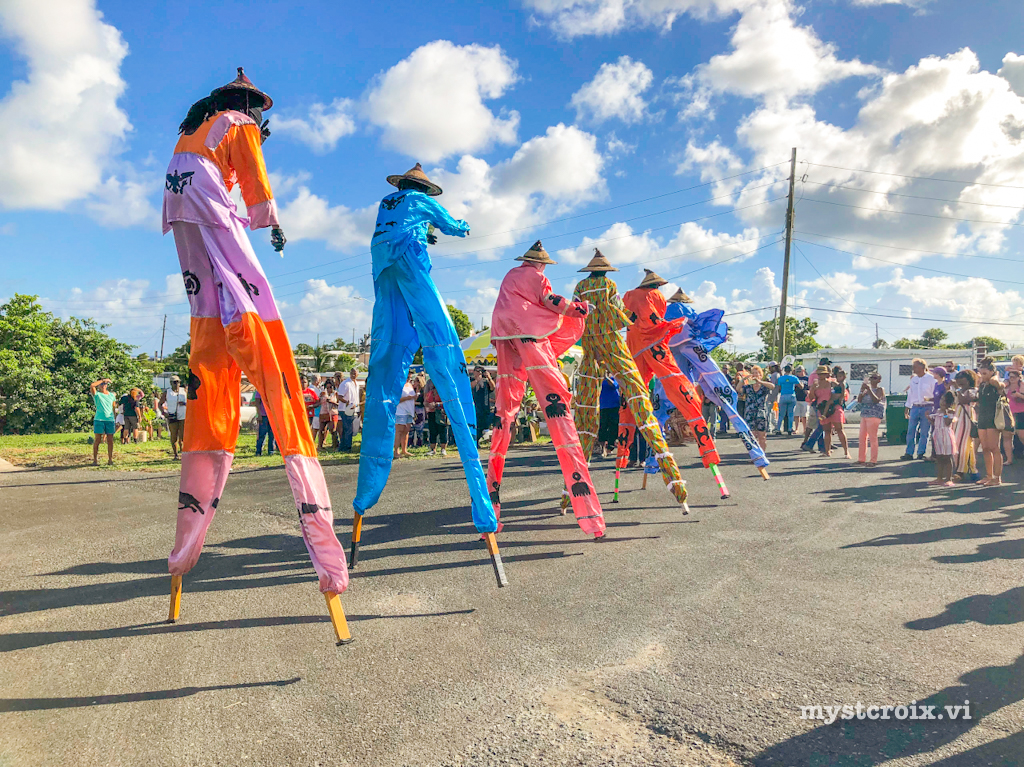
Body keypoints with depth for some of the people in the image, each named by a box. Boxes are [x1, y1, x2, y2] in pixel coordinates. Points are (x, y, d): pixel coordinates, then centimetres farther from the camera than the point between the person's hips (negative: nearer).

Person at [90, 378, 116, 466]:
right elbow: (91, 385, -15)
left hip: (110, 420, 3)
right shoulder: (97, 394, 4)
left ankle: (110, 460, 7)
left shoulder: (112, 395, 15)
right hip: (99, 419, -3)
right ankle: (95, 460, 3)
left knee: (110, 440, 1)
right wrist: (103, 380, -8)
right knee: (97, 440, -2)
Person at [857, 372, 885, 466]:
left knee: (873, 438, -7)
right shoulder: (867, 389, 18)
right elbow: (859, 400, 9)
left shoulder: (880, 389, -2)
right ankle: (861, 459, 15)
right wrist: (862, 390, -5)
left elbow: (876, 400, -19)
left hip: (874, 416, -7)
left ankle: (873, 460, -4)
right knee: (862, 438, 9)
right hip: (864, 415, 7)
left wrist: (869, 389, -22)